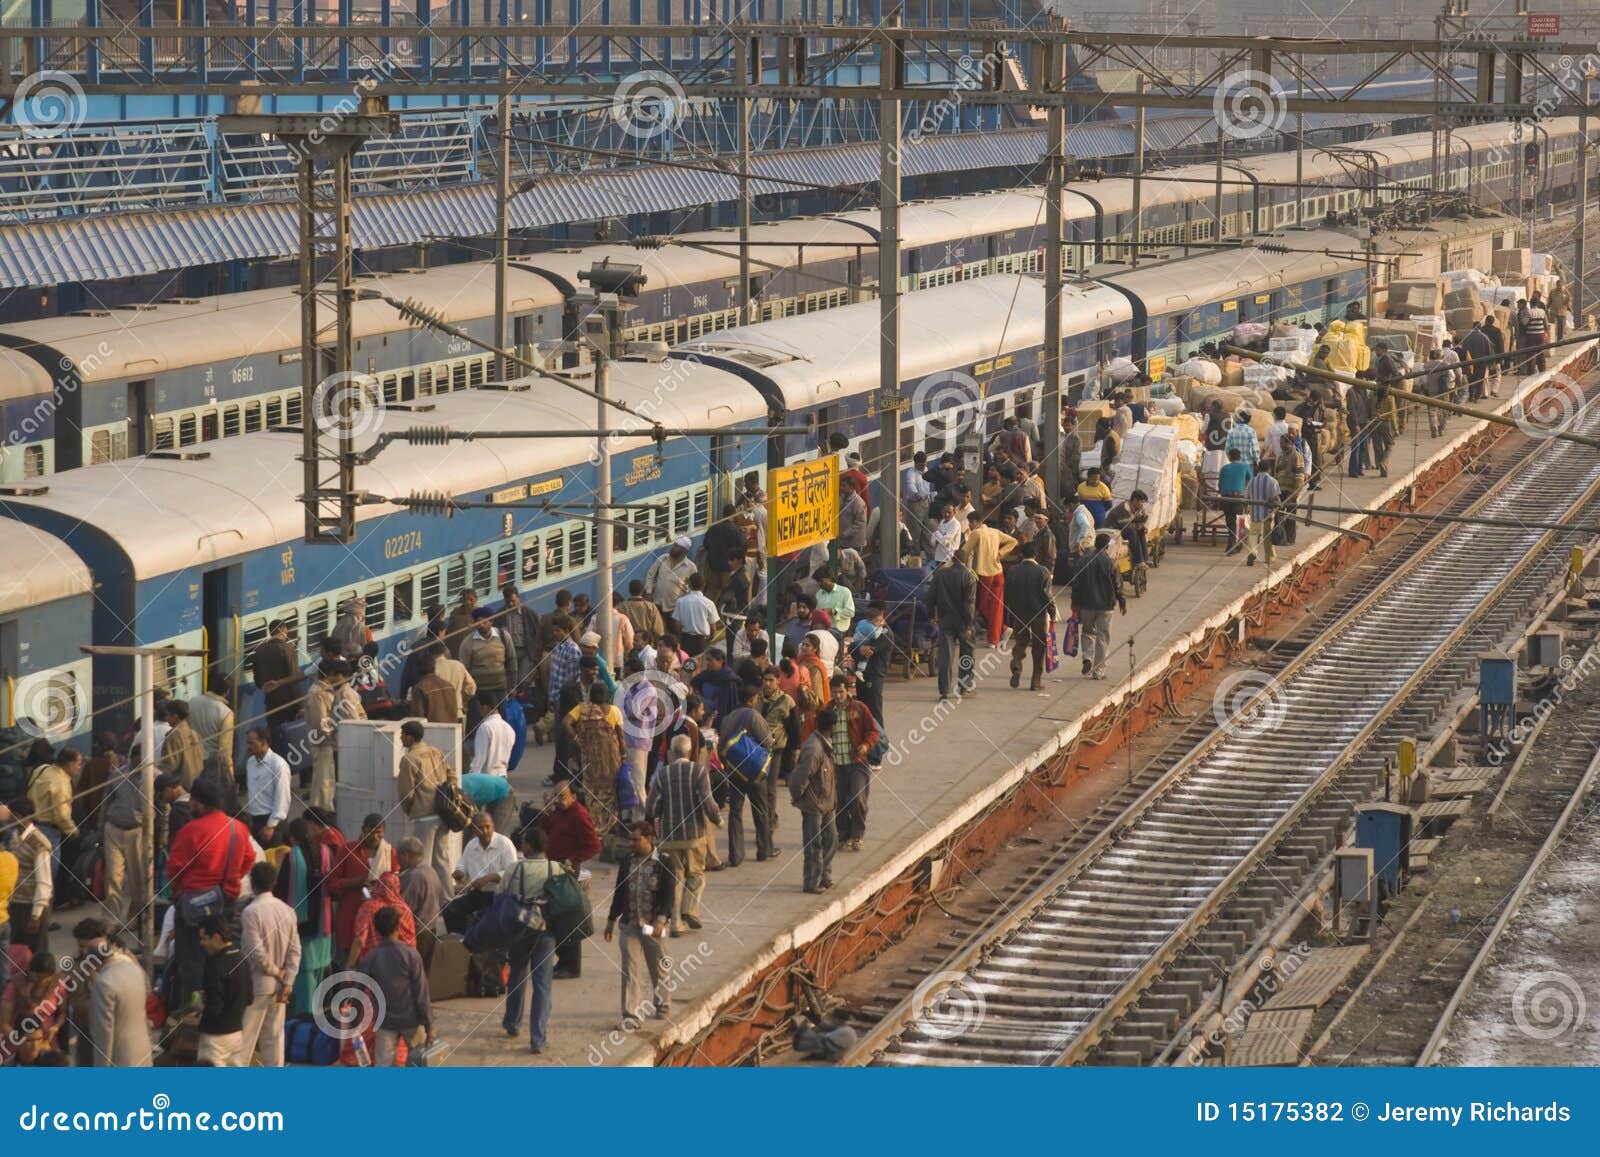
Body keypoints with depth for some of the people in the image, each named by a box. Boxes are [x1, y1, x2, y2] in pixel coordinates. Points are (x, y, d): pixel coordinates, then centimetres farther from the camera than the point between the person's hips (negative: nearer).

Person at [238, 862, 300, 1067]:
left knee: (245, 1036, 1)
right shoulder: (287, 910, 2)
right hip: (279, 987, 6)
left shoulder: (250, 912, -17)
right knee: (274, 1034, 12)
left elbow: (256, 952, -21)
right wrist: (288, 982, -2)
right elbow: (295, 950, 0)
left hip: (257, 986, -6)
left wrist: (275, 971, -7)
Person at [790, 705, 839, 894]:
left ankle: (824, 877, 28)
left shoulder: (825, 745, 5)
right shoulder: (813, 749, -27)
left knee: (830, 839, 16)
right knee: (814, 845, -1)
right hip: (813, 804, -9)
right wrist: (797, 797, -11)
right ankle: (811, 883, 8)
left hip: (826, 803, 9)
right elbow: (799, 778, -25)